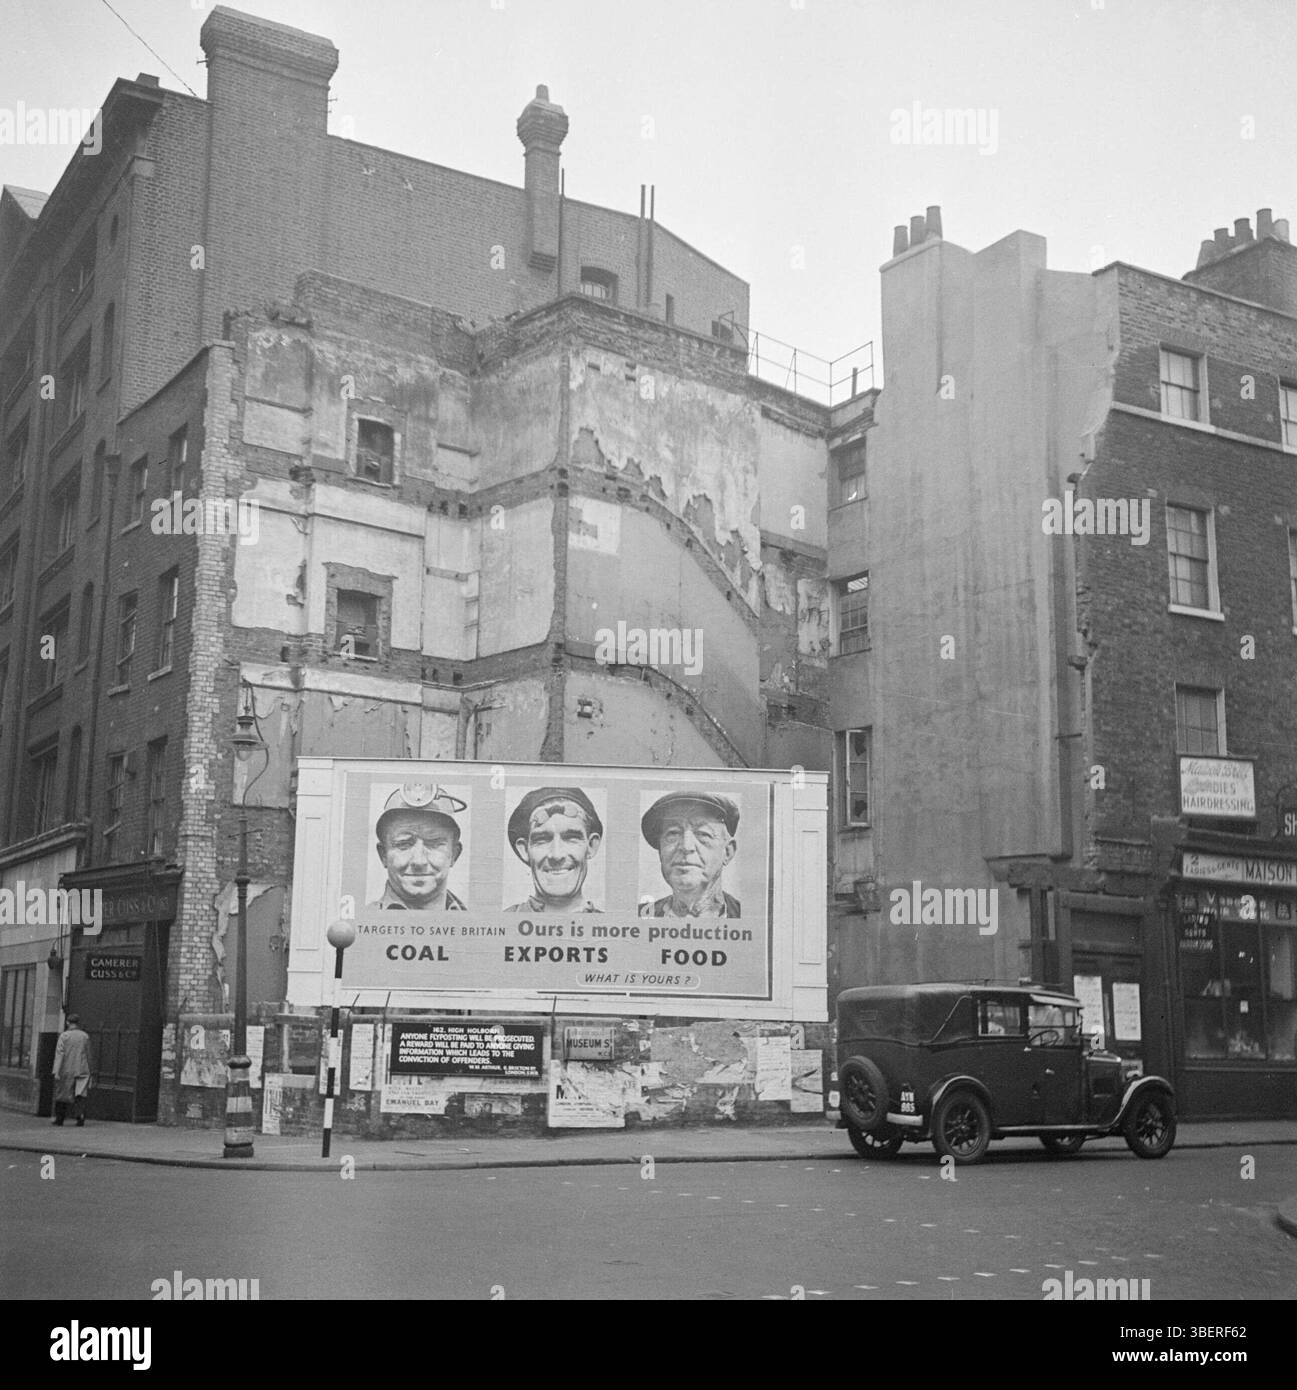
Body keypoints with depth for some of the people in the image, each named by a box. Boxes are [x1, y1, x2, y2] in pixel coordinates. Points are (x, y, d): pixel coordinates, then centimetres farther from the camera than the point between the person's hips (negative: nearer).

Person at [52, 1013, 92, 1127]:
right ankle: (80, 1115, -21)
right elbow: (88, 1055, 11)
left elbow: (59, 1054, -10)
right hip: (82, 1070, 1)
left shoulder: (64, 1035, -5)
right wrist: (88, 1069, 23)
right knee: (80, 1095, -2)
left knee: (62, 1094, 12)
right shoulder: (85, 1036, 4)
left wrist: (56, 1071, -13)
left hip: (66, 1070, -1)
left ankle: (59, 1118, 20)